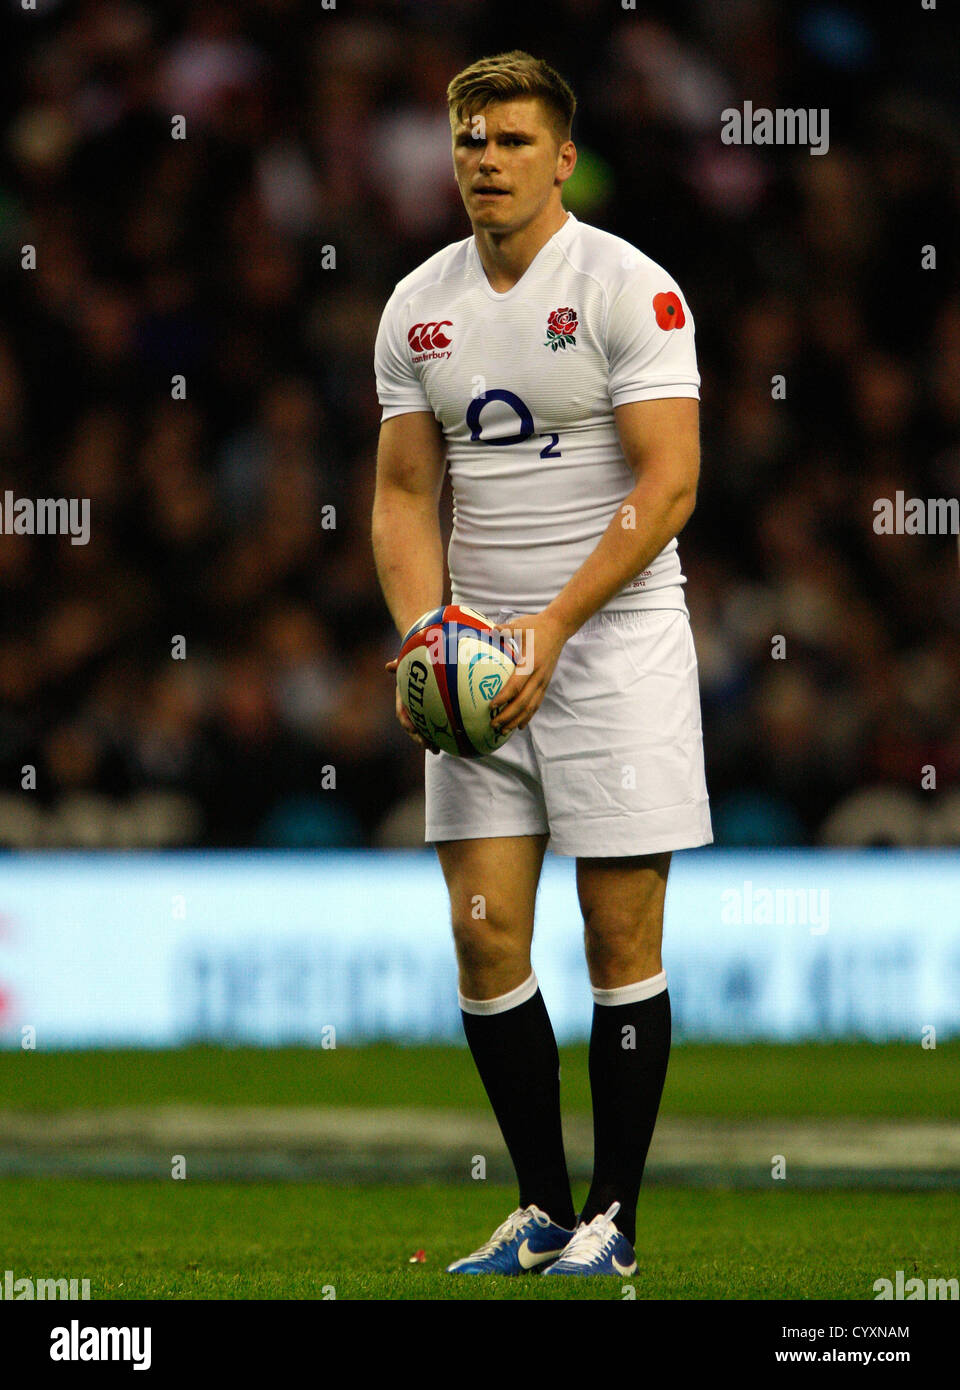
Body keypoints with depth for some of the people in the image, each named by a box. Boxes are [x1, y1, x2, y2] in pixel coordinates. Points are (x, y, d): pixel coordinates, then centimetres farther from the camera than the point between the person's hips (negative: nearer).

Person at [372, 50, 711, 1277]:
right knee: (485, 934, 0)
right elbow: (405, 491, 12)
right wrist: (422, 634, -5)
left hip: (615, 639, -5)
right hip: (481, 657, 5)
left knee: (620, 938, -3)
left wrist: (552, 627, -19)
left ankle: (611, 1220, 4)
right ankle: (541, 1211, 12)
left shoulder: (627, 289, -8)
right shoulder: (417, 307, 9)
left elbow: (666, 485, -13)